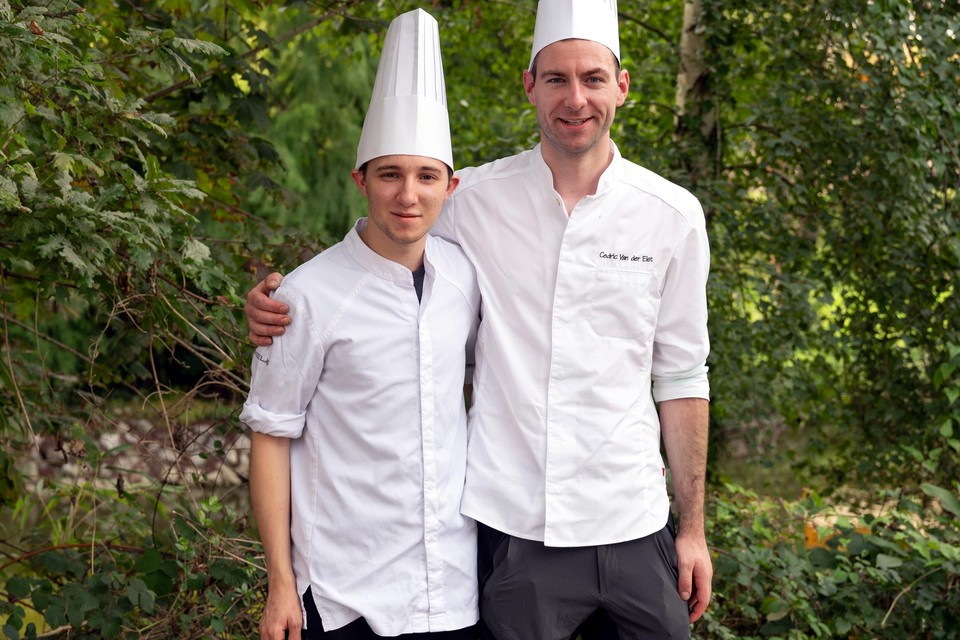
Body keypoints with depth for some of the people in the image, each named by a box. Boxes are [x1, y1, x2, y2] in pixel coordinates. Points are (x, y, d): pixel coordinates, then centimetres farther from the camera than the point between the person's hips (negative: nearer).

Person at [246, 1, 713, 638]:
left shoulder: (673, 216, 1)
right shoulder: (473, 202, -2)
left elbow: (681, 377, 6)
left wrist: (693, 527, 7)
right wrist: (278, 303, -9)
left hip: (631, 525, 1)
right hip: (511, 525, -1)